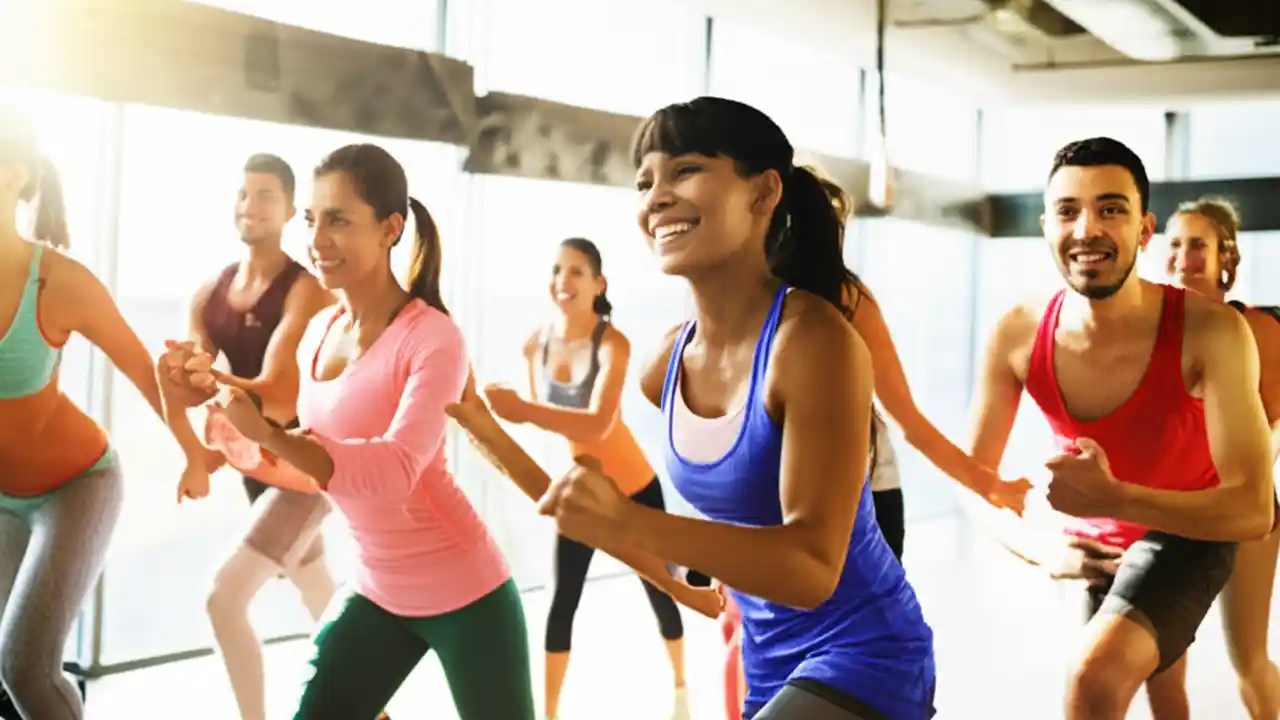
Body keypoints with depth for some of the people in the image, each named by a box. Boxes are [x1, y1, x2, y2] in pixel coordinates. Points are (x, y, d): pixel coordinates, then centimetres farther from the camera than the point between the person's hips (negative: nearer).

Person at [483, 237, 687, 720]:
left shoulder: (612, 344, -26)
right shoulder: (535, 344, -11)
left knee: (658, 591, 13)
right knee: (562, 601, -2)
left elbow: (598, 424, -40)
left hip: (632, 488, -3)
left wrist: (522, 411, -49)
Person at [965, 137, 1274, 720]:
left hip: (1191, 533, -4)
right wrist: (1041, 550, -32)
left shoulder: (1209, 331, -31)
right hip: (1096, 544, 4)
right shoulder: (1017, 335, -23)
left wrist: (1114, 498, -48)